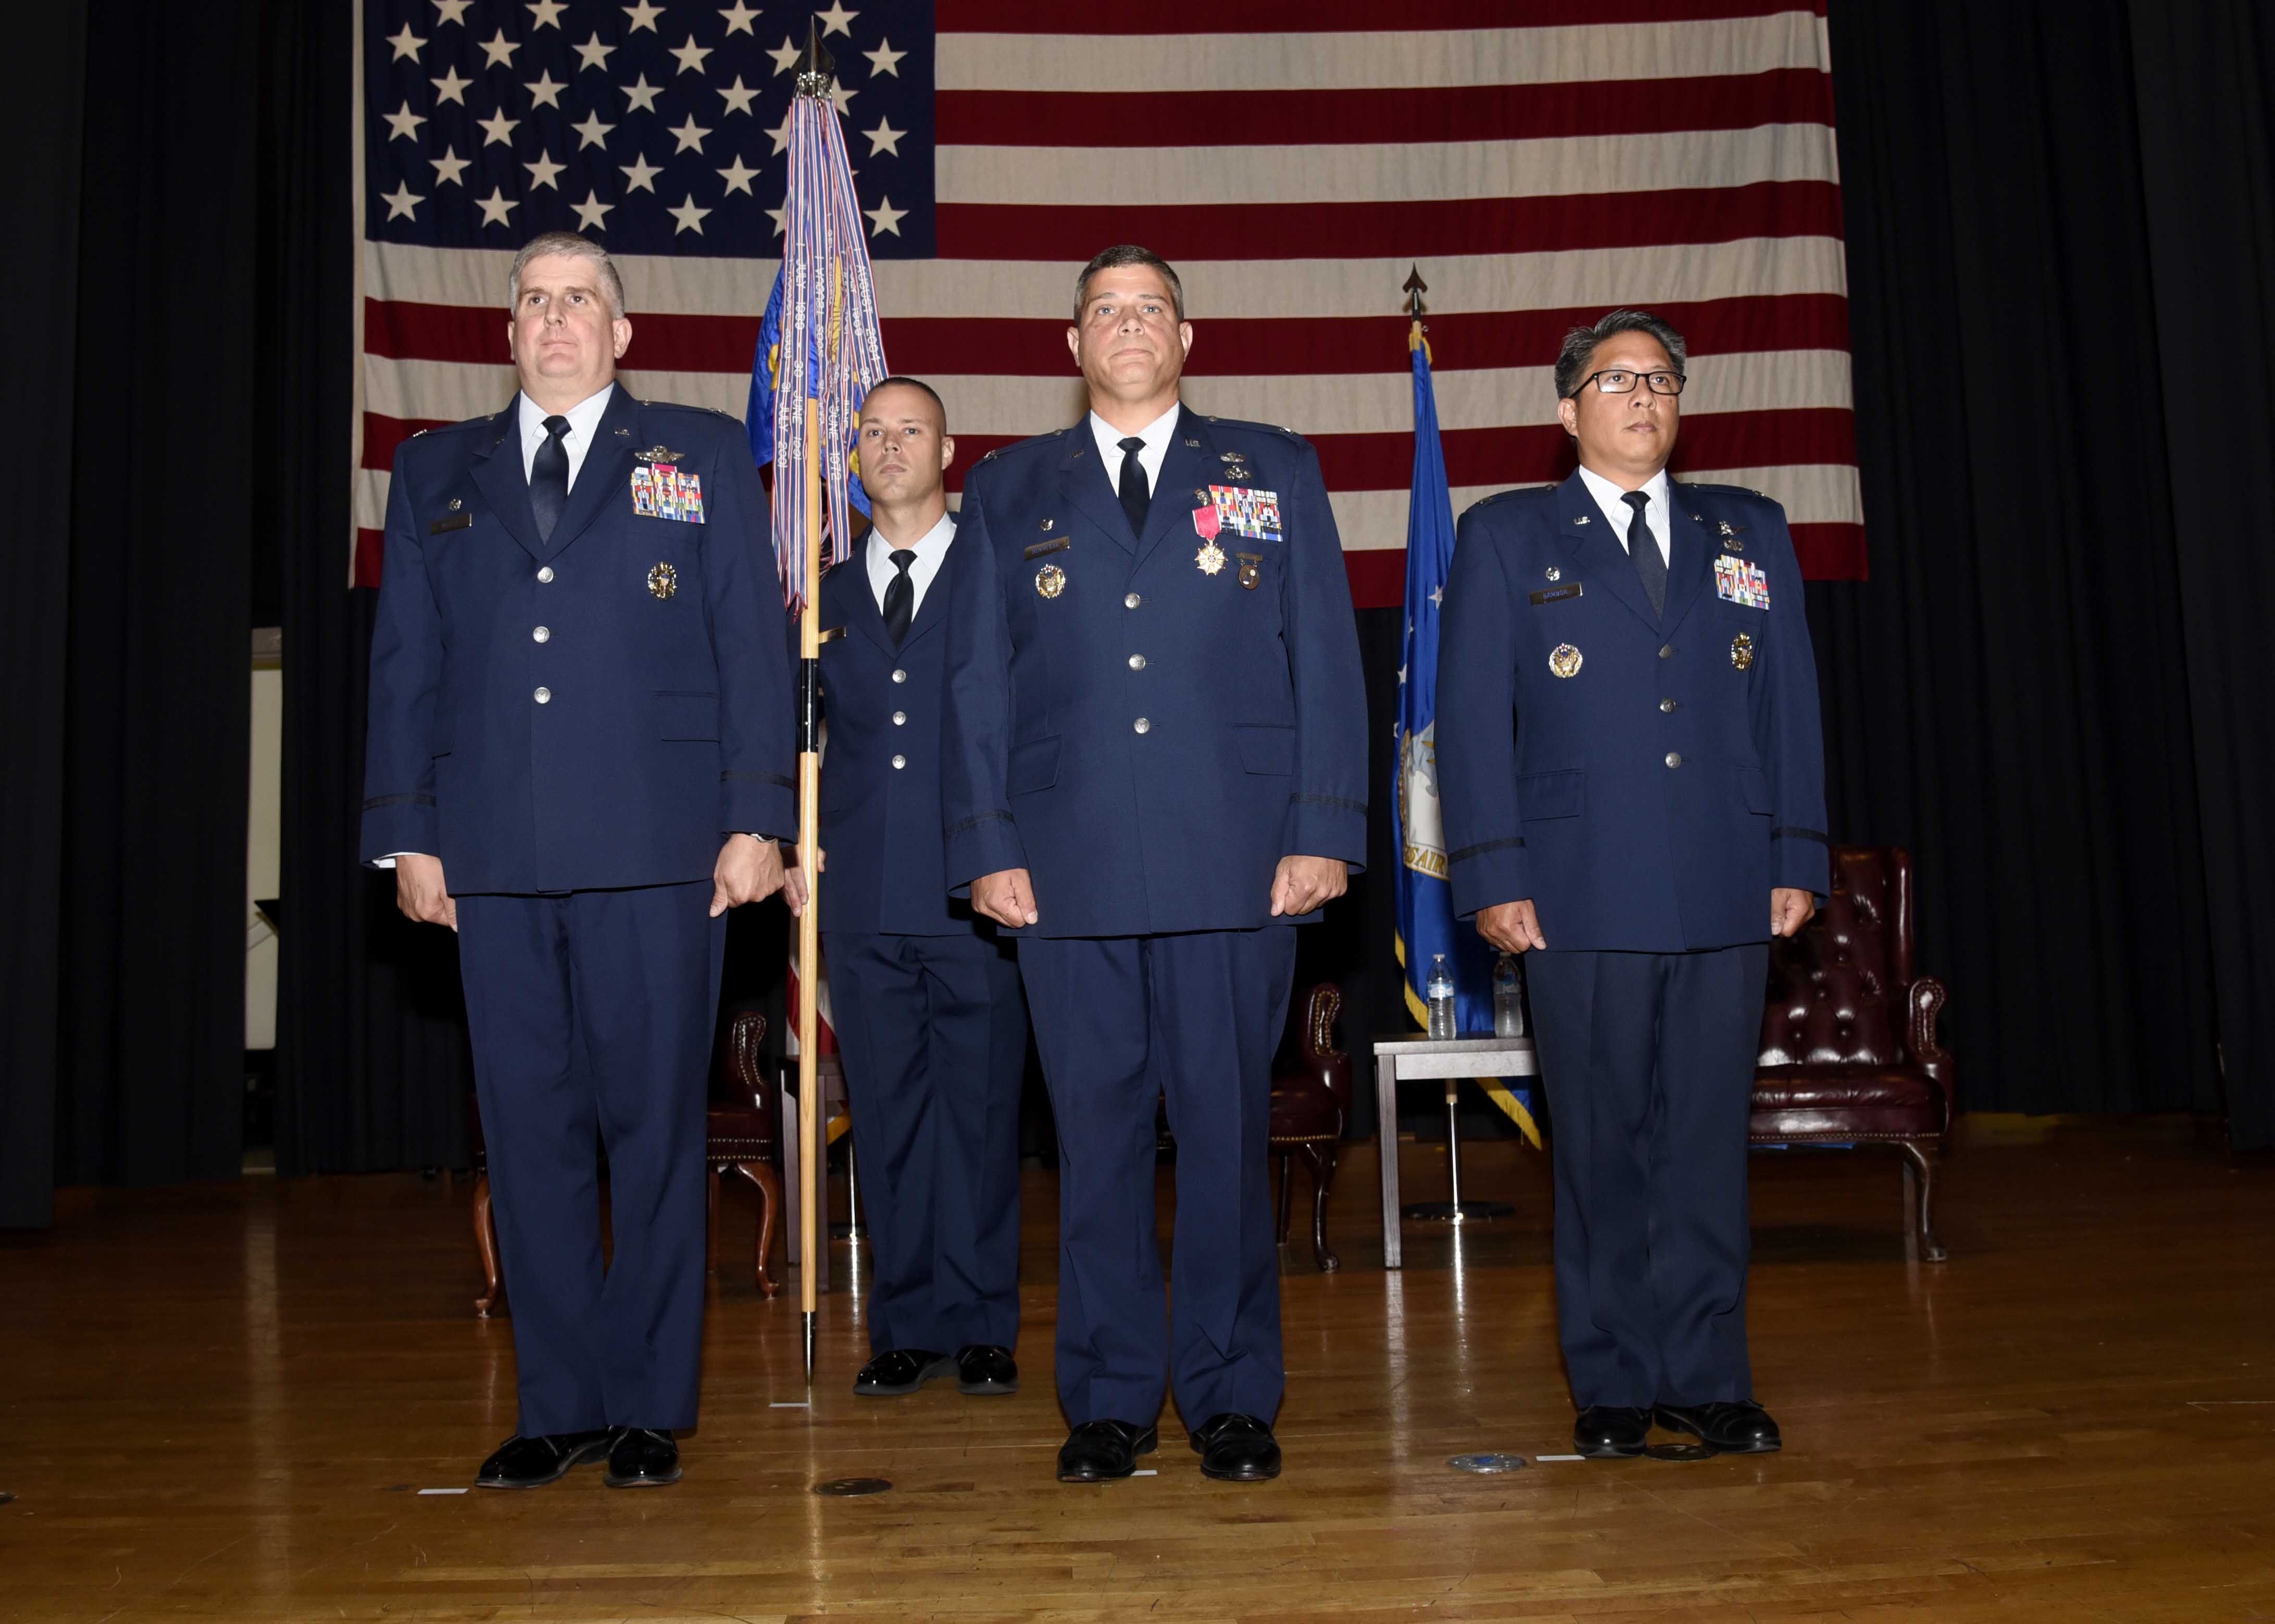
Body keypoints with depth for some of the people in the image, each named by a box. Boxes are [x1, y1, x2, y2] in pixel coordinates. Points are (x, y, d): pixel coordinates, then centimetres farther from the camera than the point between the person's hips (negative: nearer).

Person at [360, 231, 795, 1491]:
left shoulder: (702, 457, 10)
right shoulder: (435, 474, 17)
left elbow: (753, 648, 4)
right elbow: (403, 665, 14)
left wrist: (754, 820, -4)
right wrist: (405, 833, 6)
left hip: (655, 850, -2)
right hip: (493, 858, 3)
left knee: (654, 1124, 1)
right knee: (528, 1129, 6)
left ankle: (652, 1408, 13)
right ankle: (559, 1405, 17)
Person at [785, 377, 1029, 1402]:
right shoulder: (827, 602, 16)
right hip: (863, 904, 3)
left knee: (981, 1112, 1)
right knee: (885, 1117, 7)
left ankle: (982, 1329, 12)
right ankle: (906, 1328, 17)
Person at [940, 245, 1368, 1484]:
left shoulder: (1273, 472, 13)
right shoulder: (1008, 491, 15)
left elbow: (1325, 660, 7)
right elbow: (976, 681, 10)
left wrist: (1323, 829, -3)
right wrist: (986, 846, 0)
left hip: (1237, 860, -1)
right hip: (1067, 863, 1)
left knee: (1228, 1128, 3)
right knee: (1096, 1130, 5)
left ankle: (1231, 1396, 16)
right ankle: (1108, 1401, 17)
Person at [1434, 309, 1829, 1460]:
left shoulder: (1750, 532, 15)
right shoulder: (1505, 537, 7)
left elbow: (1789, 704, 13)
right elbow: (1473, 718, 1)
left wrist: (1799, 858, 5)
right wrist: (1493, 876, -6)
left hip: (1727, 895, 3)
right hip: (1582, 895, -2)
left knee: (1709, 1137, 6)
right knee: (1602, 1147, 4)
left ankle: (1708, 1376, 17)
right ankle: (1614, 1385, 15)